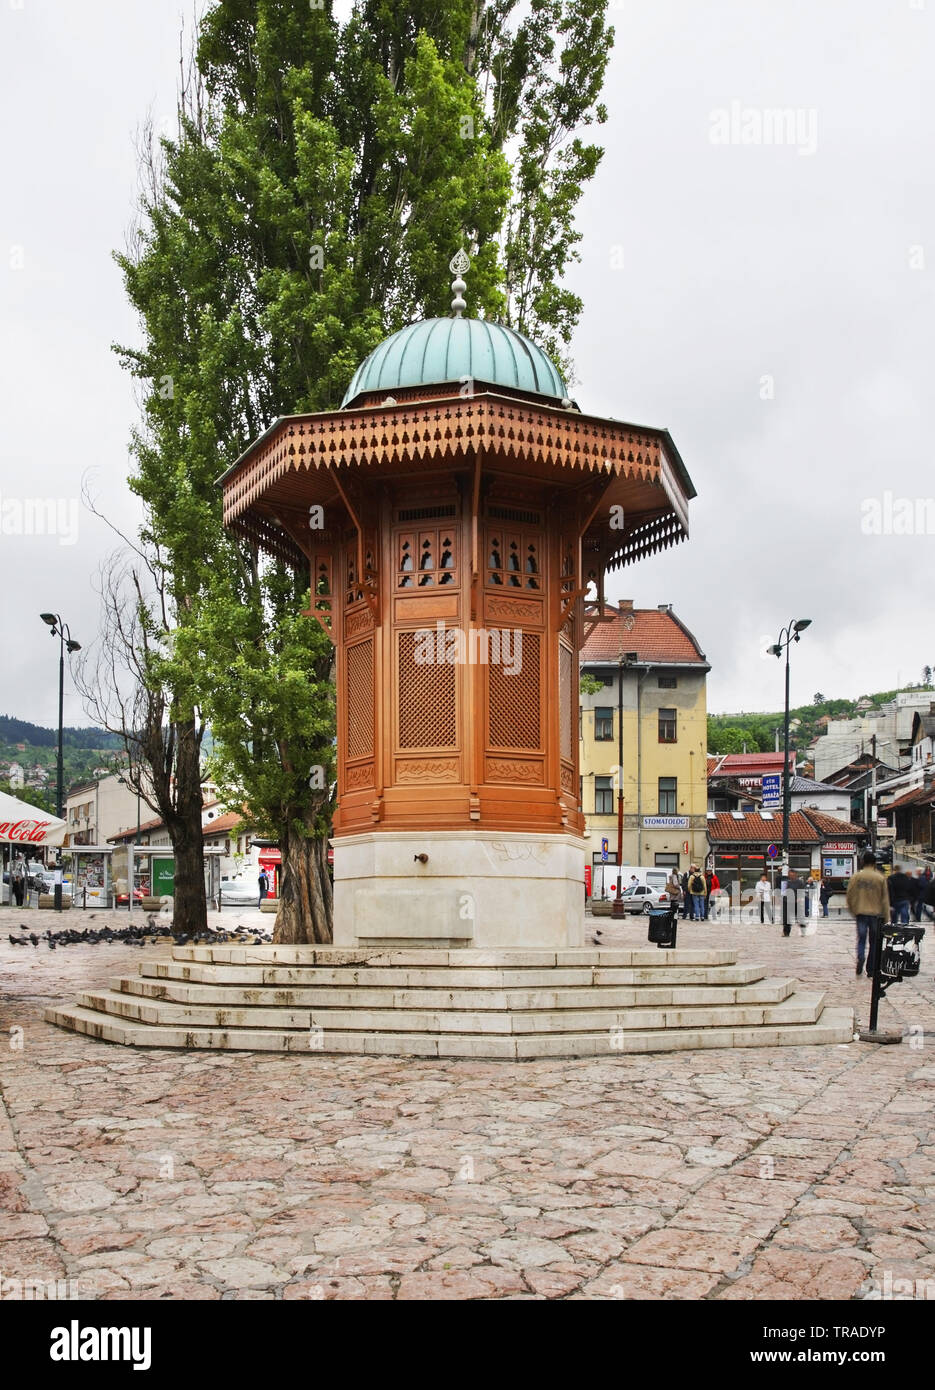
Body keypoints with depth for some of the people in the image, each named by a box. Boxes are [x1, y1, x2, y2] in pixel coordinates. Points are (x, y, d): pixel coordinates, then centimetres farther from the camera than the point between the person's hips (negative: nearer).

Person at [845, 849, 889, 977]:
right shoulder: (880, 878, -3)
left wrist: (852, 910, 17)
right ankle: (871, 969, 12)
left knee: (861, 938, 9)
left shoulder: (856, 877, -1)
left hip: (861, 913, 0)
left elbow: (849, 896, 2)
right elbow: (885, 899, -1)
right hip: (876, 914, 0)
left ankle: (860, 957, -20)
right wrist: (886, 917, 5)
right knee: (874, 942, 10)